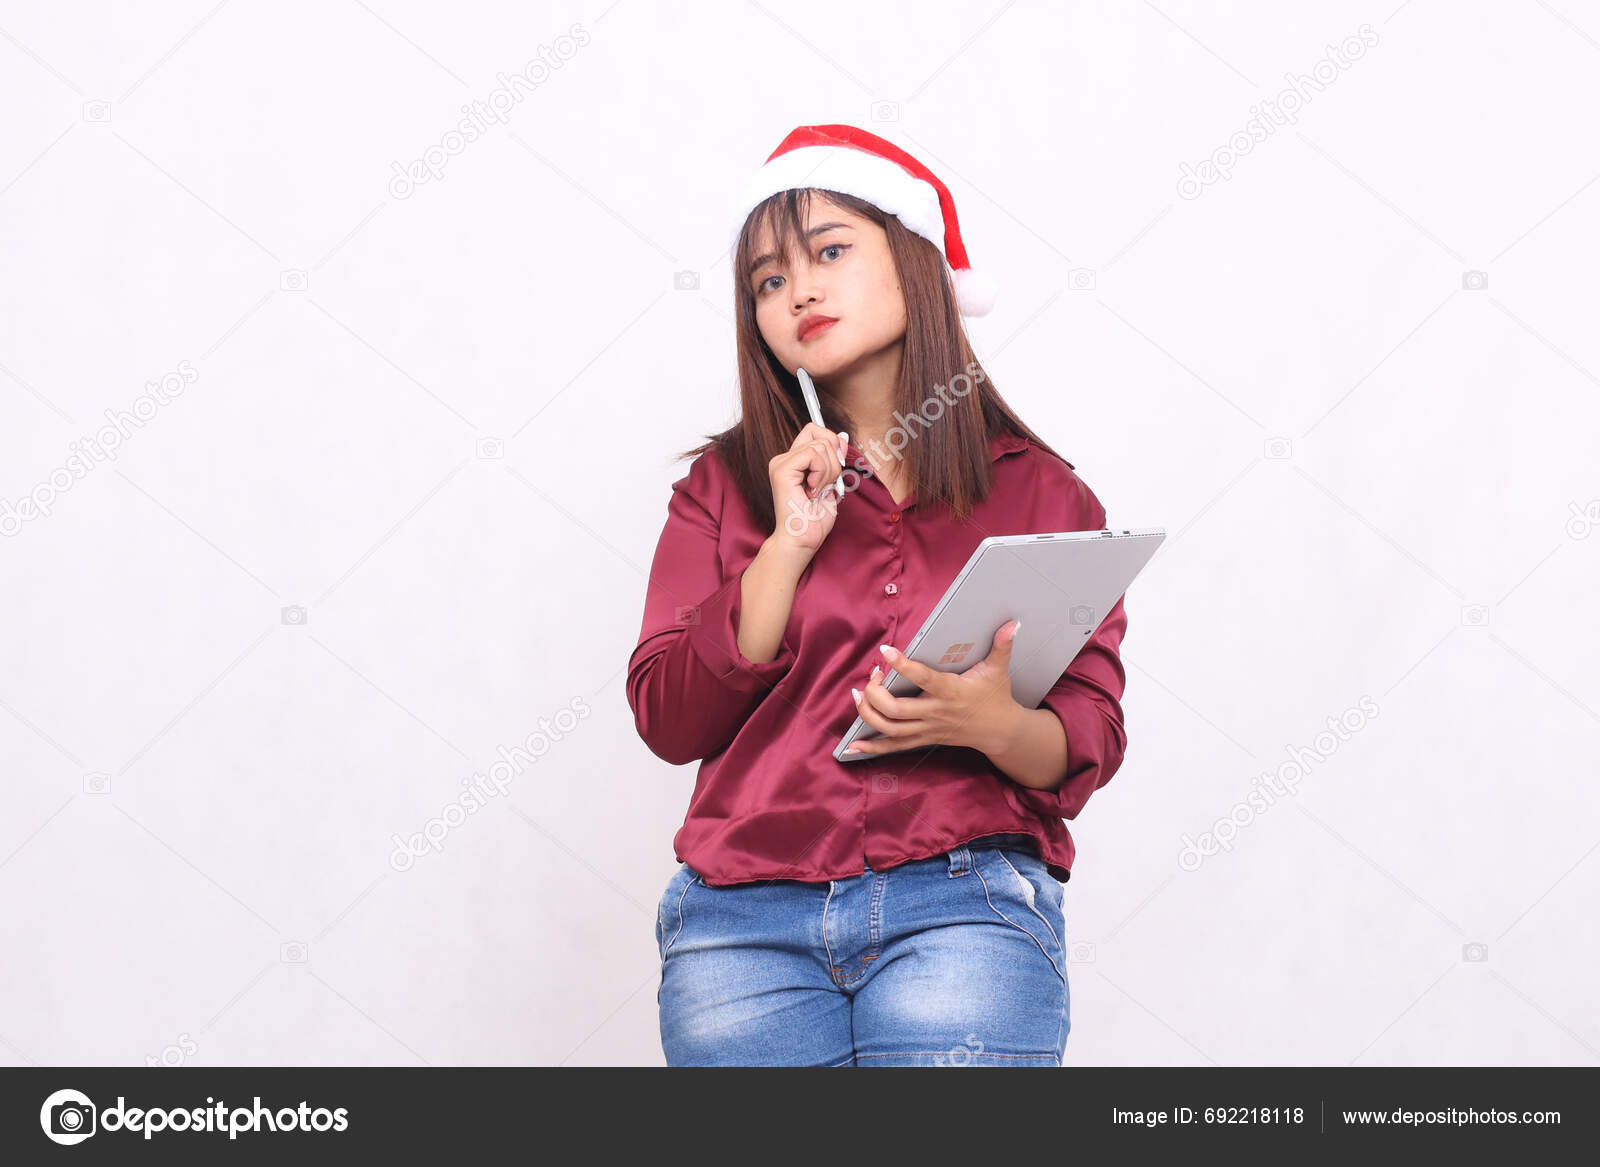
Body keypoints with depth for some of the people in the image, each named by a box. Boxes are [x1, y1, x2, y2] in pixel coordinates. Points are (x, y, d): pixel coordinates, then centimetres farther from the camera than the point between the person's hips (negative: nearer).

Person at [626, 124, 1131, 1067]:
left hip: (963, 907, -1)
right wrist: (789, 545, -4)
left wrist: (995, 725, -17)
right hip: (746, 914, 1)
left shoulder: (1040, 491, 11)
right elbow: (669, 723, 4)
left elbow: (1089, 746, 5)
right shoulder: (726, 484, 14)